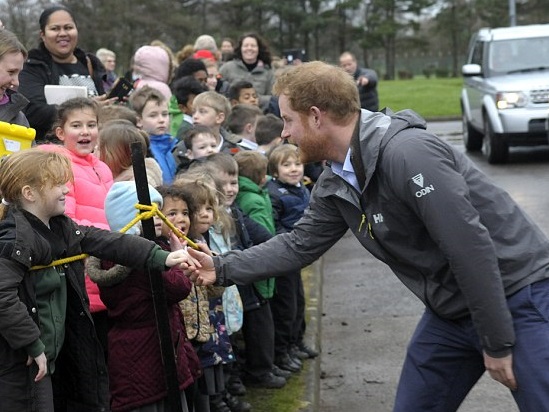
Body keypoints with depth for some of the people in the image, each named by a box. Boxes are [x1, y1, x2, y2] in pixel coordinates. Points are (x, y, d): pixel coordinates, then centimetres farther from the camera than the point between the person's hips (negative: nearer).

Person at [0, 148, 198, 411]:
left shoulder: (61, 228, 10)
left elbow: (108, 243, 6)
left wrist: (161, 258, -1)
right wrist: (33, 346, -23)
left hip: (52, 355, 9)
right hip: (21, 363, -9)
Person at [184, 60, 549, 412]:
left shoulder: (407, 153, -26)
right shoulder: (336, 184, 2)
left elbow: (471, 246, -27)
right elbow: (299, 245, 15)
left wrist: (497, 343, -21)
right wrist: (222, 269, 12)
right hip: (453, 310, 9)